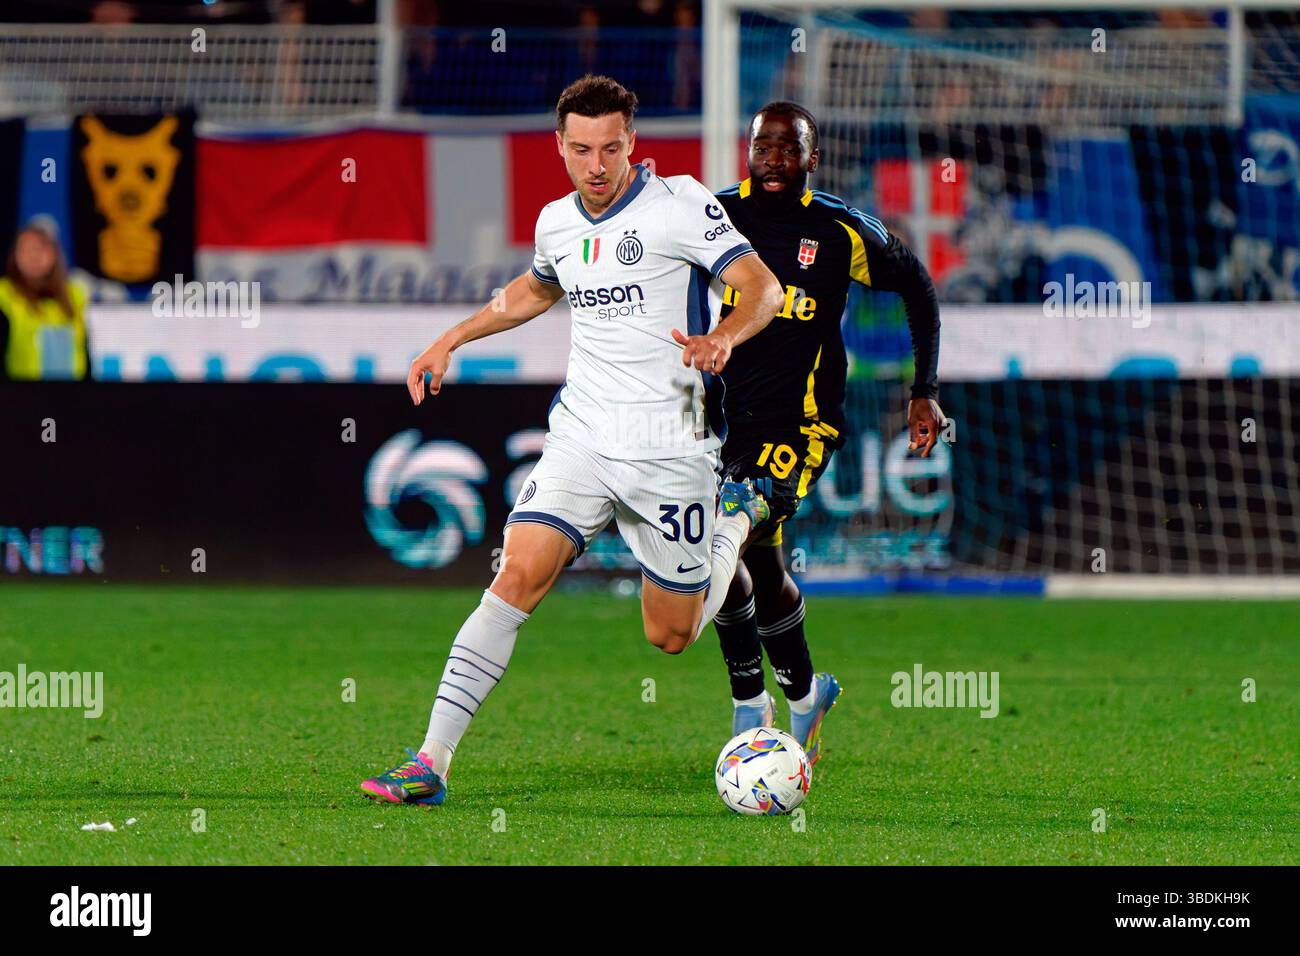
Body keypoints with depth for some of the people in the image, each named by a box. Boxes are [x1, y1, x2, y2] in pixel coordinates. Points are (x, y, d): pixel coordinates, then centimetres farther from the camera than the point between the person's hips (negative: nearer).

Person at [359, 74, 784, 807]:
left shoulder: (679, 206, -9)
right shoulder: (557, 222, 8)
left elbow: (764, 288, -14)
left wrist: (726, 336, -34)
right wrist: (451, 342, 29)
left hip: (669, 450, -4)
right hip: (581, 438, 4)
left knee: (671, 635, 6)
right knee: (519, 577, -17)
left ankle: (737, 516, 36)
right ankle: (432, 762, -20)